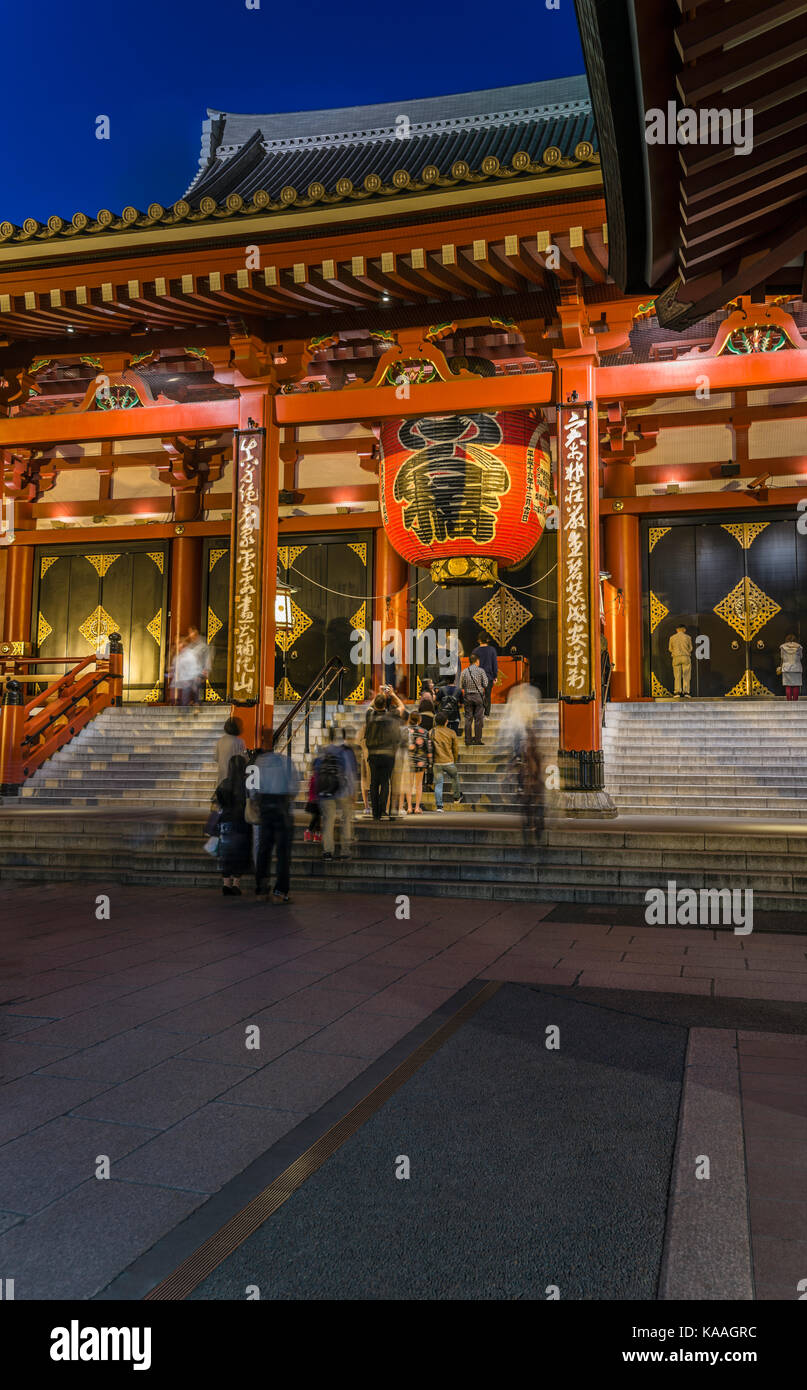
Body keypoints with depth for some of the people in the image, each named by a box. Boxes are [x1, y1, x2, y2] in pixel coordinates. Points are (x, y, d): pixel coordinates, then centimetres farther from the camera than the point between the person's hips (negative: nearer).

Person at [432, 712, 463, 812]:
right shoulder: (451, 733, -2)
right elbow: (456, 748, 4)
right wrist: (455, 760, 19)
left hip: (437, 762, 1)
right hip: (449, 762, 0)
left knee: (438, 783, 5)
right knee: (455, 778, 24)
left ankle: (439, 806, 0)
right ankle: (457, 798, 39)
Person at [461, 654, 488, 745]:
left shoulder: (464, 671, 2)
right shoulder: (480, 670, -5)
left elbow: (461, 686, 3)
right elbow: (485, 684, -6)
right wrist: (482, 690, 11)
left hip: (467, 696, 2)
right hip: (478, 696, -2)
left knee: (468, 718, 5)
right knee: (478, 718, 3)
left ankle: (468, 740, 6)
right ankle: (477, 739, 4)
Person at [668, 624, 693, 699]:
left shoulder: (672, 638, 2)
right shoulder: (688, 637, -1)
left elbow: (670, 649, 11)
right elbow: (690, 649, 8)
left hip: (676, 658, 1)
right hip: (686, 657, -1)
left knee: (677, 676, 6)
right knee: (686, 676, 3)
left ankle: (678, 692, -3)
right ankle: (686, 692, -6)